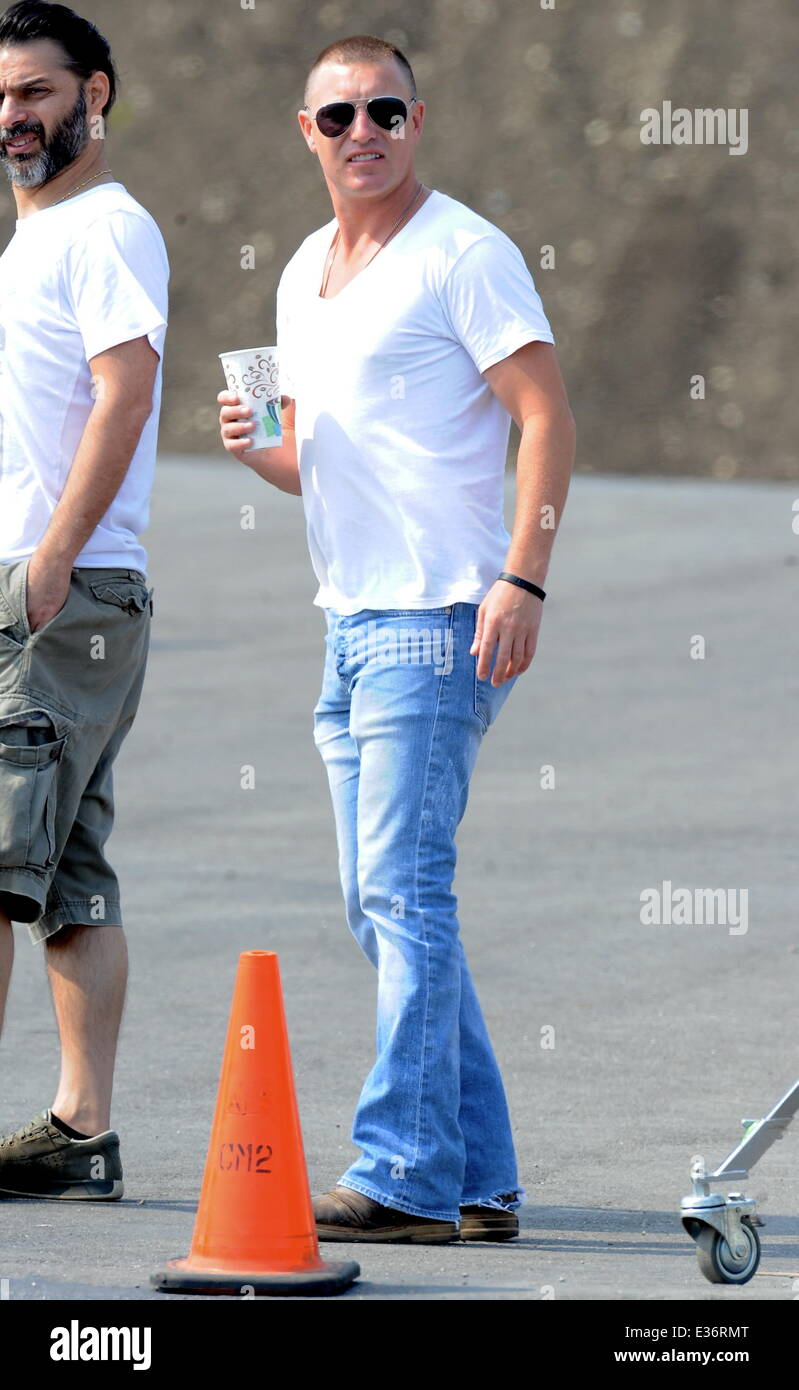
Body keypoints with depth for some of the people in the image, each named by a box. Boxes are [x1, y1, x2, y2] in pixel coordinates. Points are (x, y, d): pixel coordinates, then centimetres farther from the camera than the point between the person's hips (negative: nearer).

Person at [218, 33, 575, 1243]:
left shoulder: (463, 253, -7)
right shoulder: (304, 277, 18)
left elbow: (547, 415, -12)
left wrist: (523, 578, -22)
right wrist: (258, 449, 2)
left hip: (438, 617, -9)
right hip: (351, 620, 9)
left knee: (403, 890, -13)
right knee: (382, 905, 8)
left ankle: (406, 1174, -13)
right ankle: (480, 1177, 13)